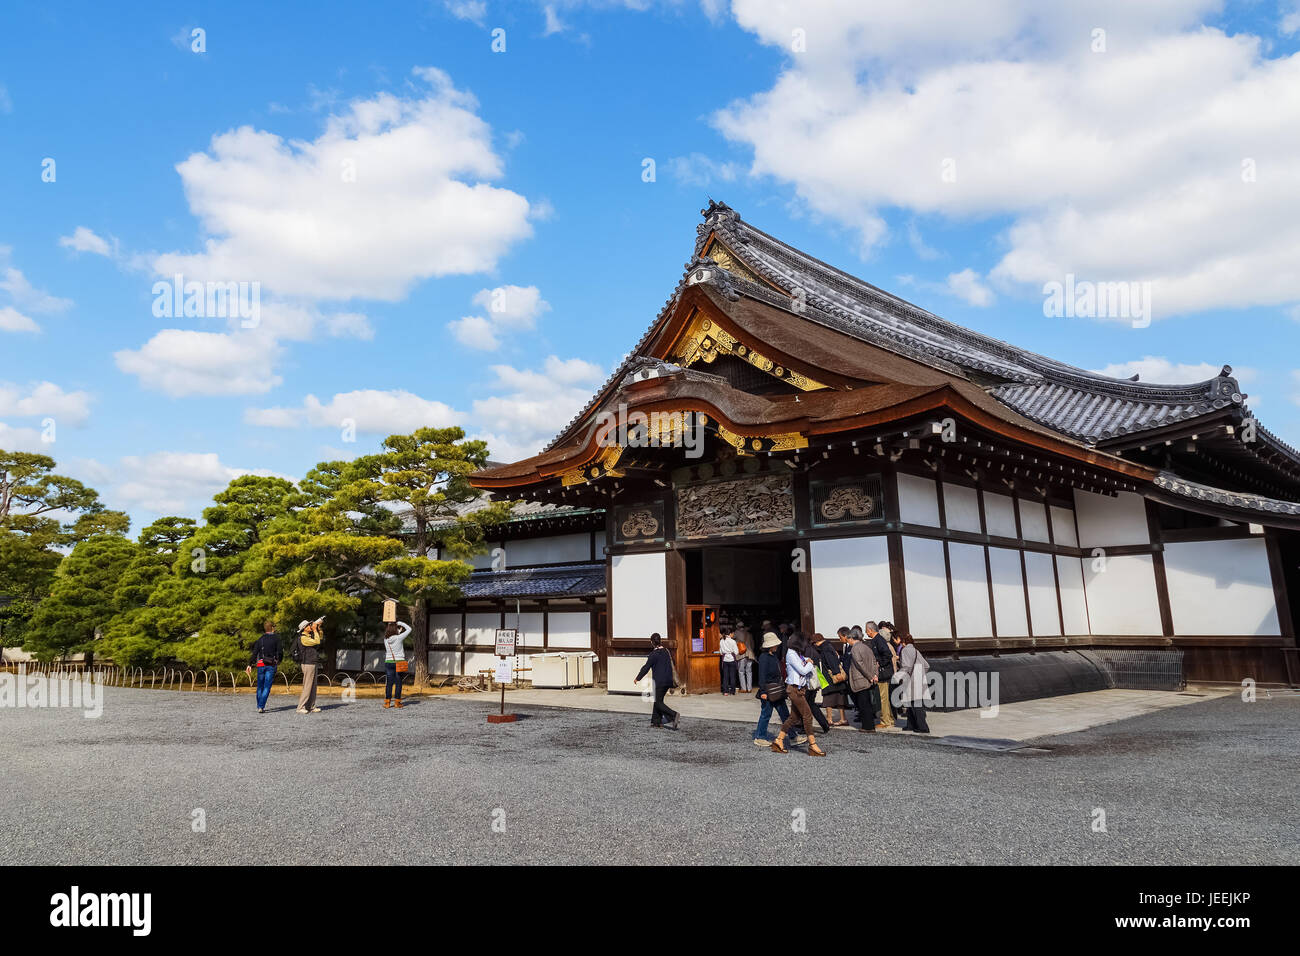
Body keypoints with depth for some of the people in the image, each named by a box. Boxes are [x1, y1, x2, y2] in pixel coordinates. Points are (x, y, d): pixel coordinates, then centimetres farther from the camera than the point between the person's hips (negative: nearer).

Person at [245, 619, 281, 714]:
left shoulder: (260, 639, 6)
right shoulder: (276, 638, -1)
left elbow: (255, 653, 1)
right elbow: (279, 652, -2)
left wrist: (250, 664, 3)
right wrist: (278, 661, 15)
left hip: (261, 664, 3)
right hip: (271, 665, -3)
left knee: (260, 686, 15)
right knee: (267, 687, -3)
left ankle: (259, 705, 22)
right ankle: (261, 707, -12)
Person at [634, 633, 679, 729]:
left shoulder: (654, 654, -13)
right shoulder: (667, 651, 10)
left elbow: (646, 667, -11)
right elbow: (672, 666, 17)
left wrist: (638, 678, 1)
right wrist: (672, 684, 24)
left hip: (659, 682, -8)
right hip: (668, 681, 8)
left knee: (658, 702, -4)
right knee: (658, 700, 17)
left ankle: (674, 715, -22)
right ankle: (656, 721, 17)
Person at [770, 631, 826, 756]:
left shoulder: (798, 654, 14)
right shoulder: (791, 654, -15)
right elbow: (803, 670, -16)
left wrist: (807, 661, 3)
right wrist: (809, 663, 1)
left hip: (800, 688, 9)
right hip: (794, 688, -9)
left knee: (794, 717, 11)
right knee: (807, 715, -8)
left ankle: (778, 741, 18)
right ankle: (813, 746, -5)